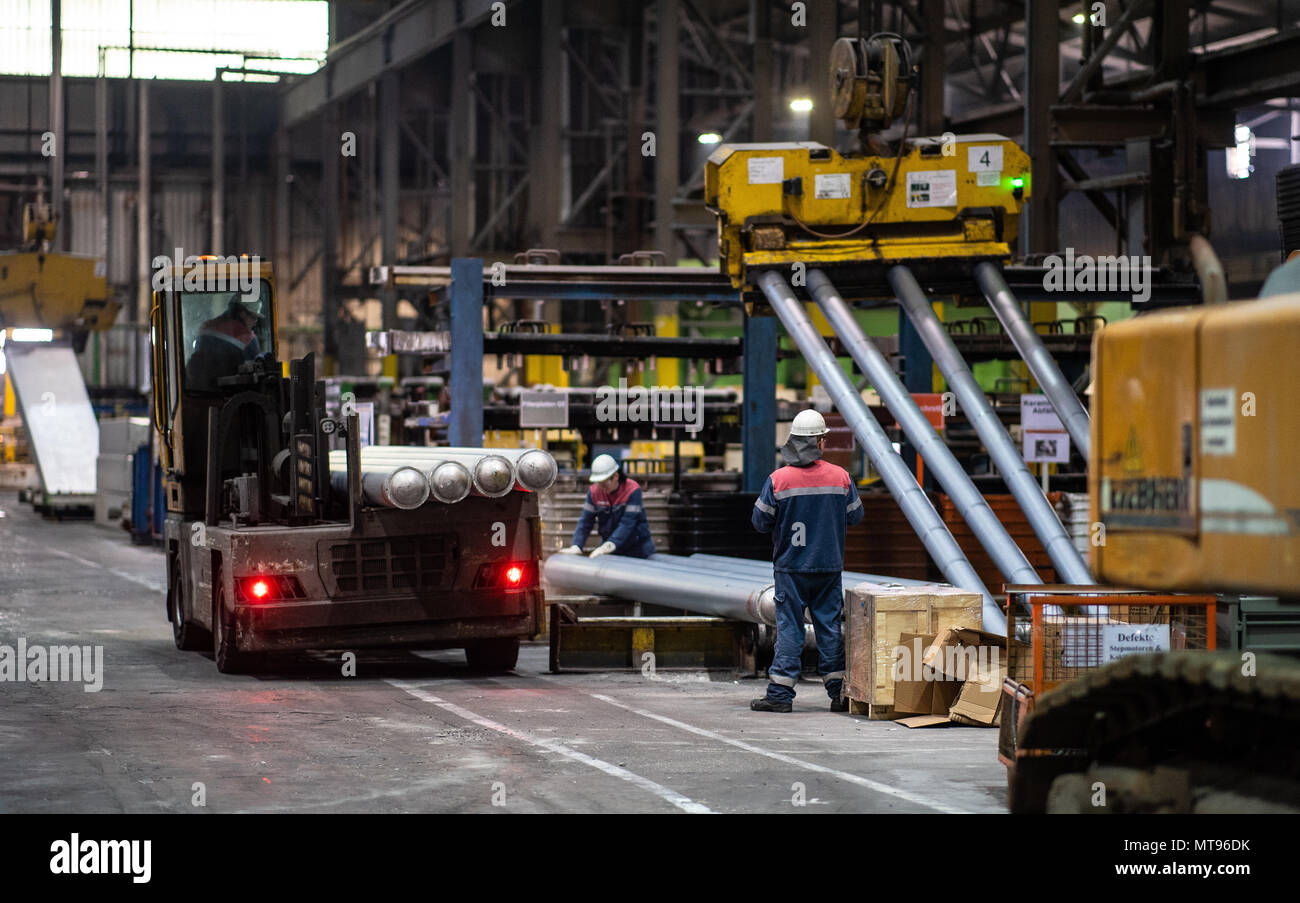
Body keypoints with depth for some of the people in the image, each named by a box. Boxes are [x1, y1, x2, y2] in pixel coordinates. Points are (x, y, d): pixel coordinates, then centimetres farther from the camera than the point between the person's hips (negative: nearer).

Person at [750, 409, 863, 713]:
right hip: (829, 566, 2)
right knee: (829, 626, 9)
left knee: (789, 629, 2)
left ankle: (780, 694, 0)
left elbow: (760, 522, -5)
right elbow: (856, 516, 5)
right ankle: (838, 692, 10)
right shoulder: (841, 477, -4)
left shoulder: (777, 480, -10)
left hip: (790, 567, -2)